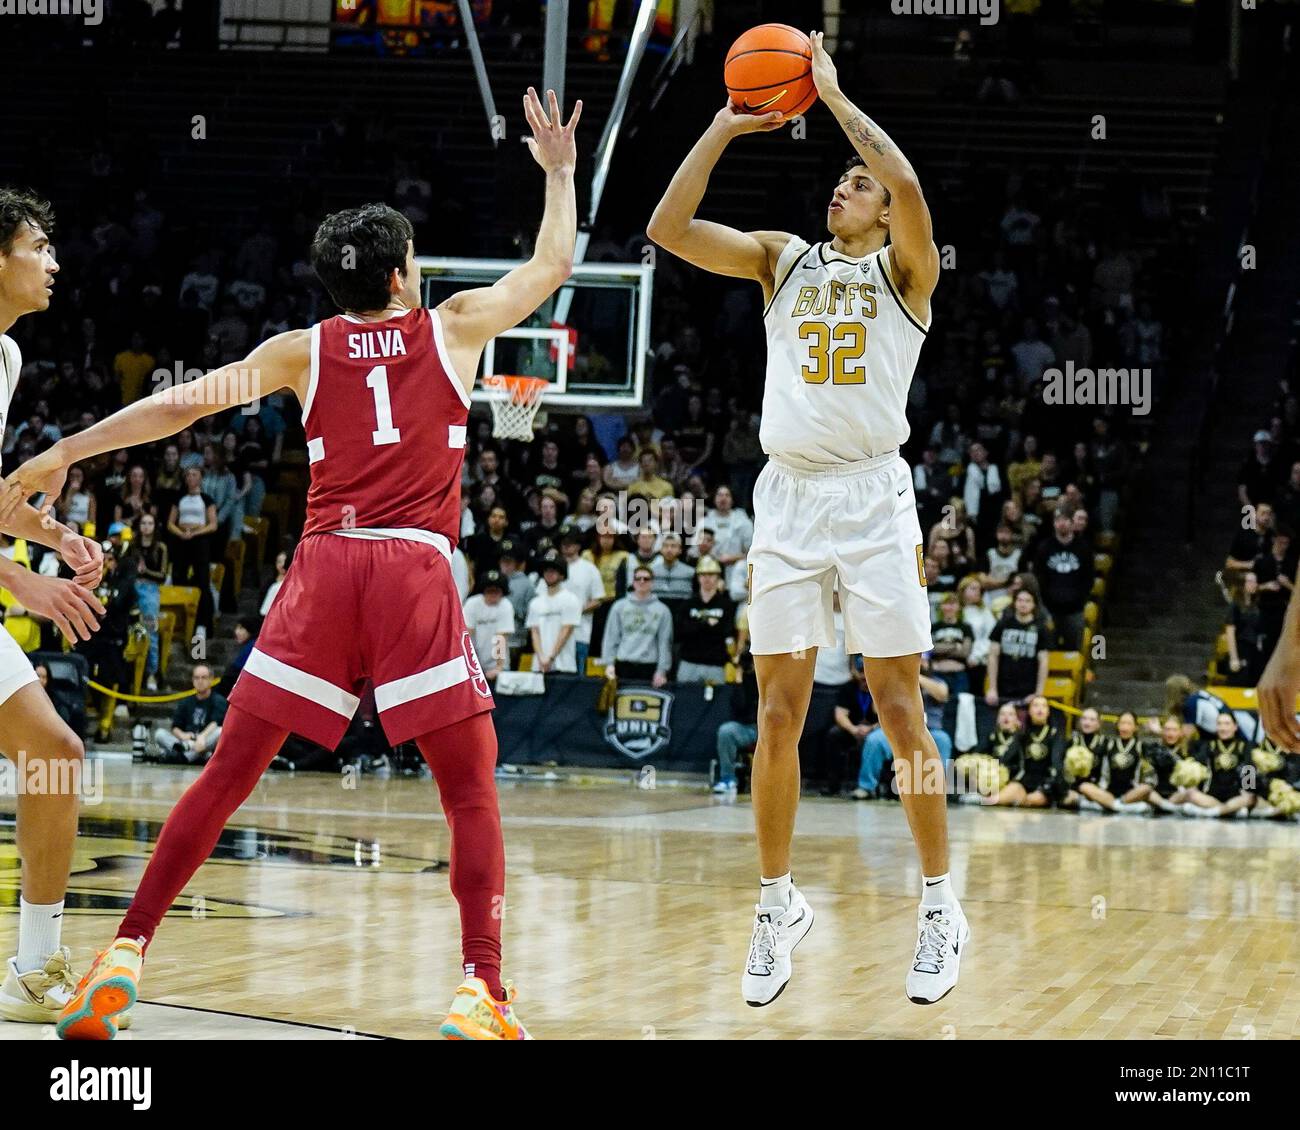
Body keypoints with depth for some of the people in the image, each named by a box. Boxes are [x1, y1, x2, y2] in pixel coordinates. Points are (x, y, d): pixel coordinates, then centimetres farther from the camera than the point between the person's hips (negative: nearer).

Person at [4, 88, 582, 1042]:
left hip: (324, 568, 2)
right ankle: (483, 991, -12)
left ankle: (126, 954, 4)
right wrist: (561, 170, 40)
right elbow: (553, 264, 24)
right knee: (472, 790, 2)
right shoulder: (453, 327, 12)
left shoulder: (303, 351, 14)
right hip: (416, 571, -2)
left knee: (228, 776, 8)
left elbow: (182, 404, 12)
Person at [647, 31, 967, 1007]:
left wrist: (833, 93, -10)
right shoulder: (782, 259, 14)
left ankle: (940, 906, 7)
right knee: (780, 713, 4)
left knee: (900, 709, -3)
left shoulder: (905, 269, 4)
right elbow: (668, 229, 3)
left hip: (873, 497, -3)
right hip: (787, 497, 3)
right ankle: (780, 903, 16)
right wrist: (727, 126, -1)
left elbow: (908, 184, -18)